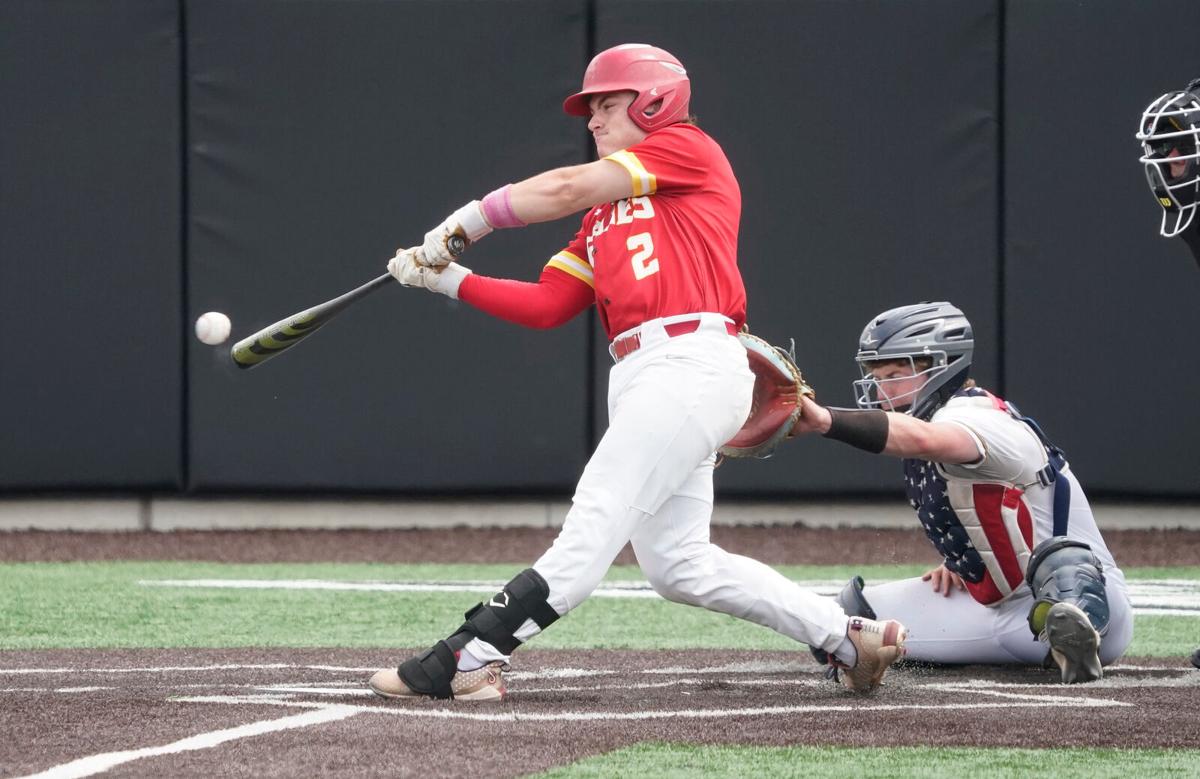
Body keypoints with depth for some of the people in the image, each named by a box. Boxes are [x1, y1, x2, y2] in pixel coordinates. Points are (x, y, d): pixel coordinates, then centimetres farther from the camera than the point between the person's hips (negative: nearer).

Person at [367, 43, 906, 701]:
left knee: (597, 517, -16)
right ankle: (846, 637, 12)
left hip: (692, 362, -9)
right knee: (678, 566, 5)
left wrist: (464, 224, -1)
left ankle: (470, 656, -27)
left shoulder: (688, 149, 4)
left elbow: (566, 189, -5)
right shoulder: (604, 216, 27)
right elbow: (547, 305, 19)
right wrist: (449, 278, 10)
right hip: (640, 377, 9)